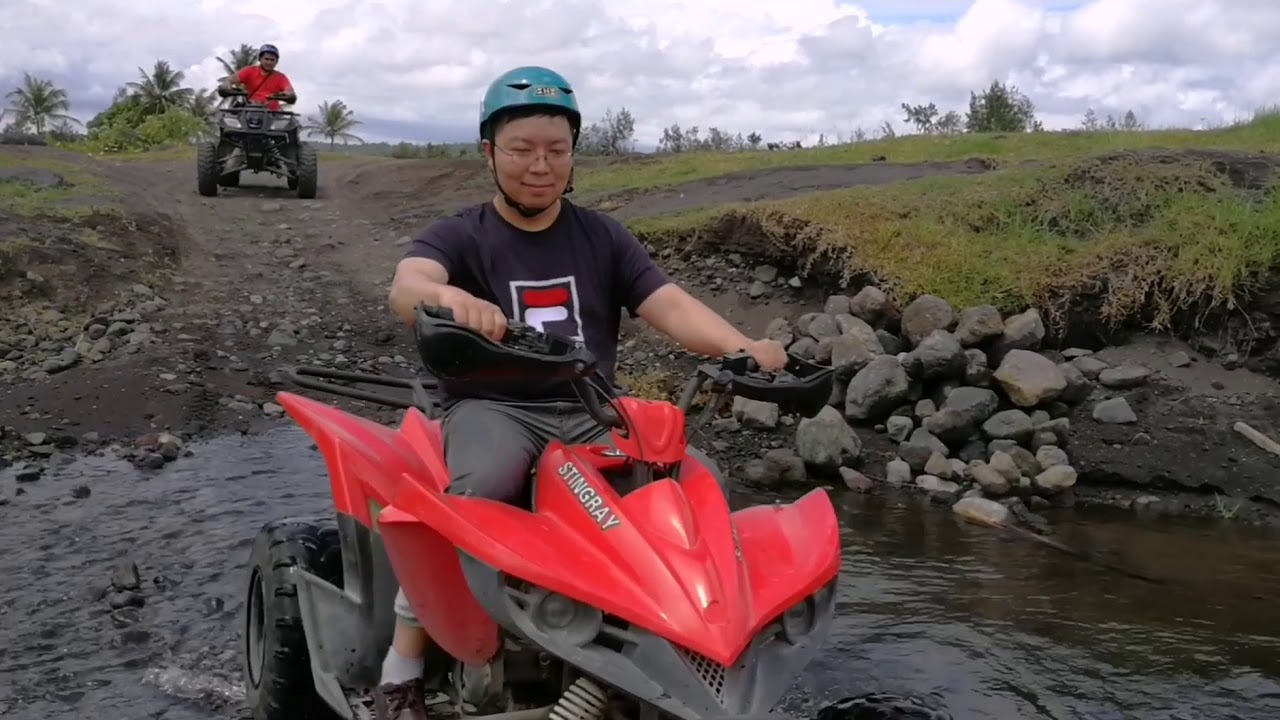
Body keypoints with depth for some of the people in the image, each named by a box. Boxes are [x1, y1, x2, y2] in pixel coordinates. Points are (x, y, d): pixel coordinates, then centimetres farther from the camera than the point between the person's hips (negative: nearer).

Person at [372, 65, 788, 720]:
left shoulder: (603, 237, 13)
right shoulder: (458, 237, 3)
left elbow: (670, 305, 0)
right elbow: (404, 286, -19)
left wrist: (744, 349, -21)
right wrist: (448, 297, -46)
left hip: (589, 410, 3)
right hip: (492, 406, -3)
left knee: (699, 479, -20)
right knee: (480, 487, -36)